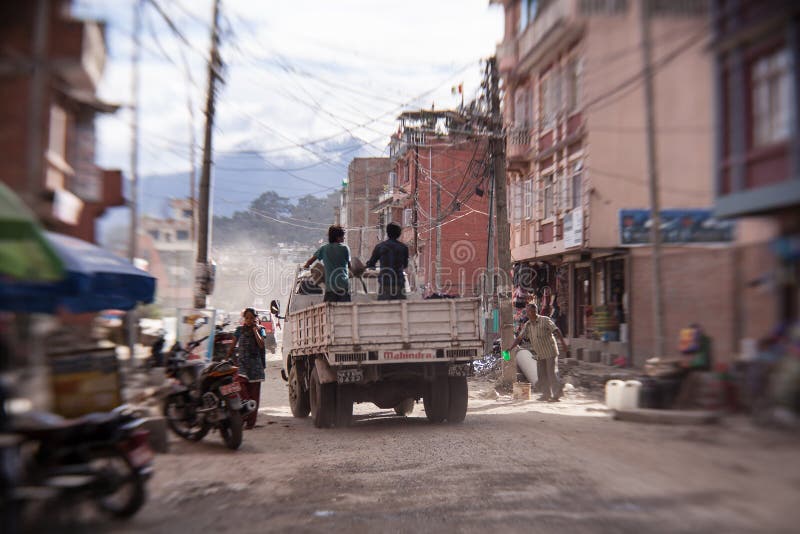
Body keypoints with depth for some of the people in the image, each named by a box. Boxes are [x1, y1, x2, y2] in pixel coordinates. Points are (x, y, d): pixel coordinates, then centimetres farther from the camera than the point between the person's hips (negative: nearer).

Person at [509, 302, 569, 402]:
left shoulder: (545, 320, -9)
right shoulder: (527, 325, 6)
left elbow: (556, 330, -17)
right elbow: (519, 338, 7)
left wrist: (562, 340, -30)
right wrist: (510, 348, -1)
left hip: (550, 351, -6)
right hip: (539, 354, 6)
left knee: (551, 373, -8)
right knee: (542, 375, 4)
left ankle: (557, 394, -1)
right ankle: (546, 394, 12)